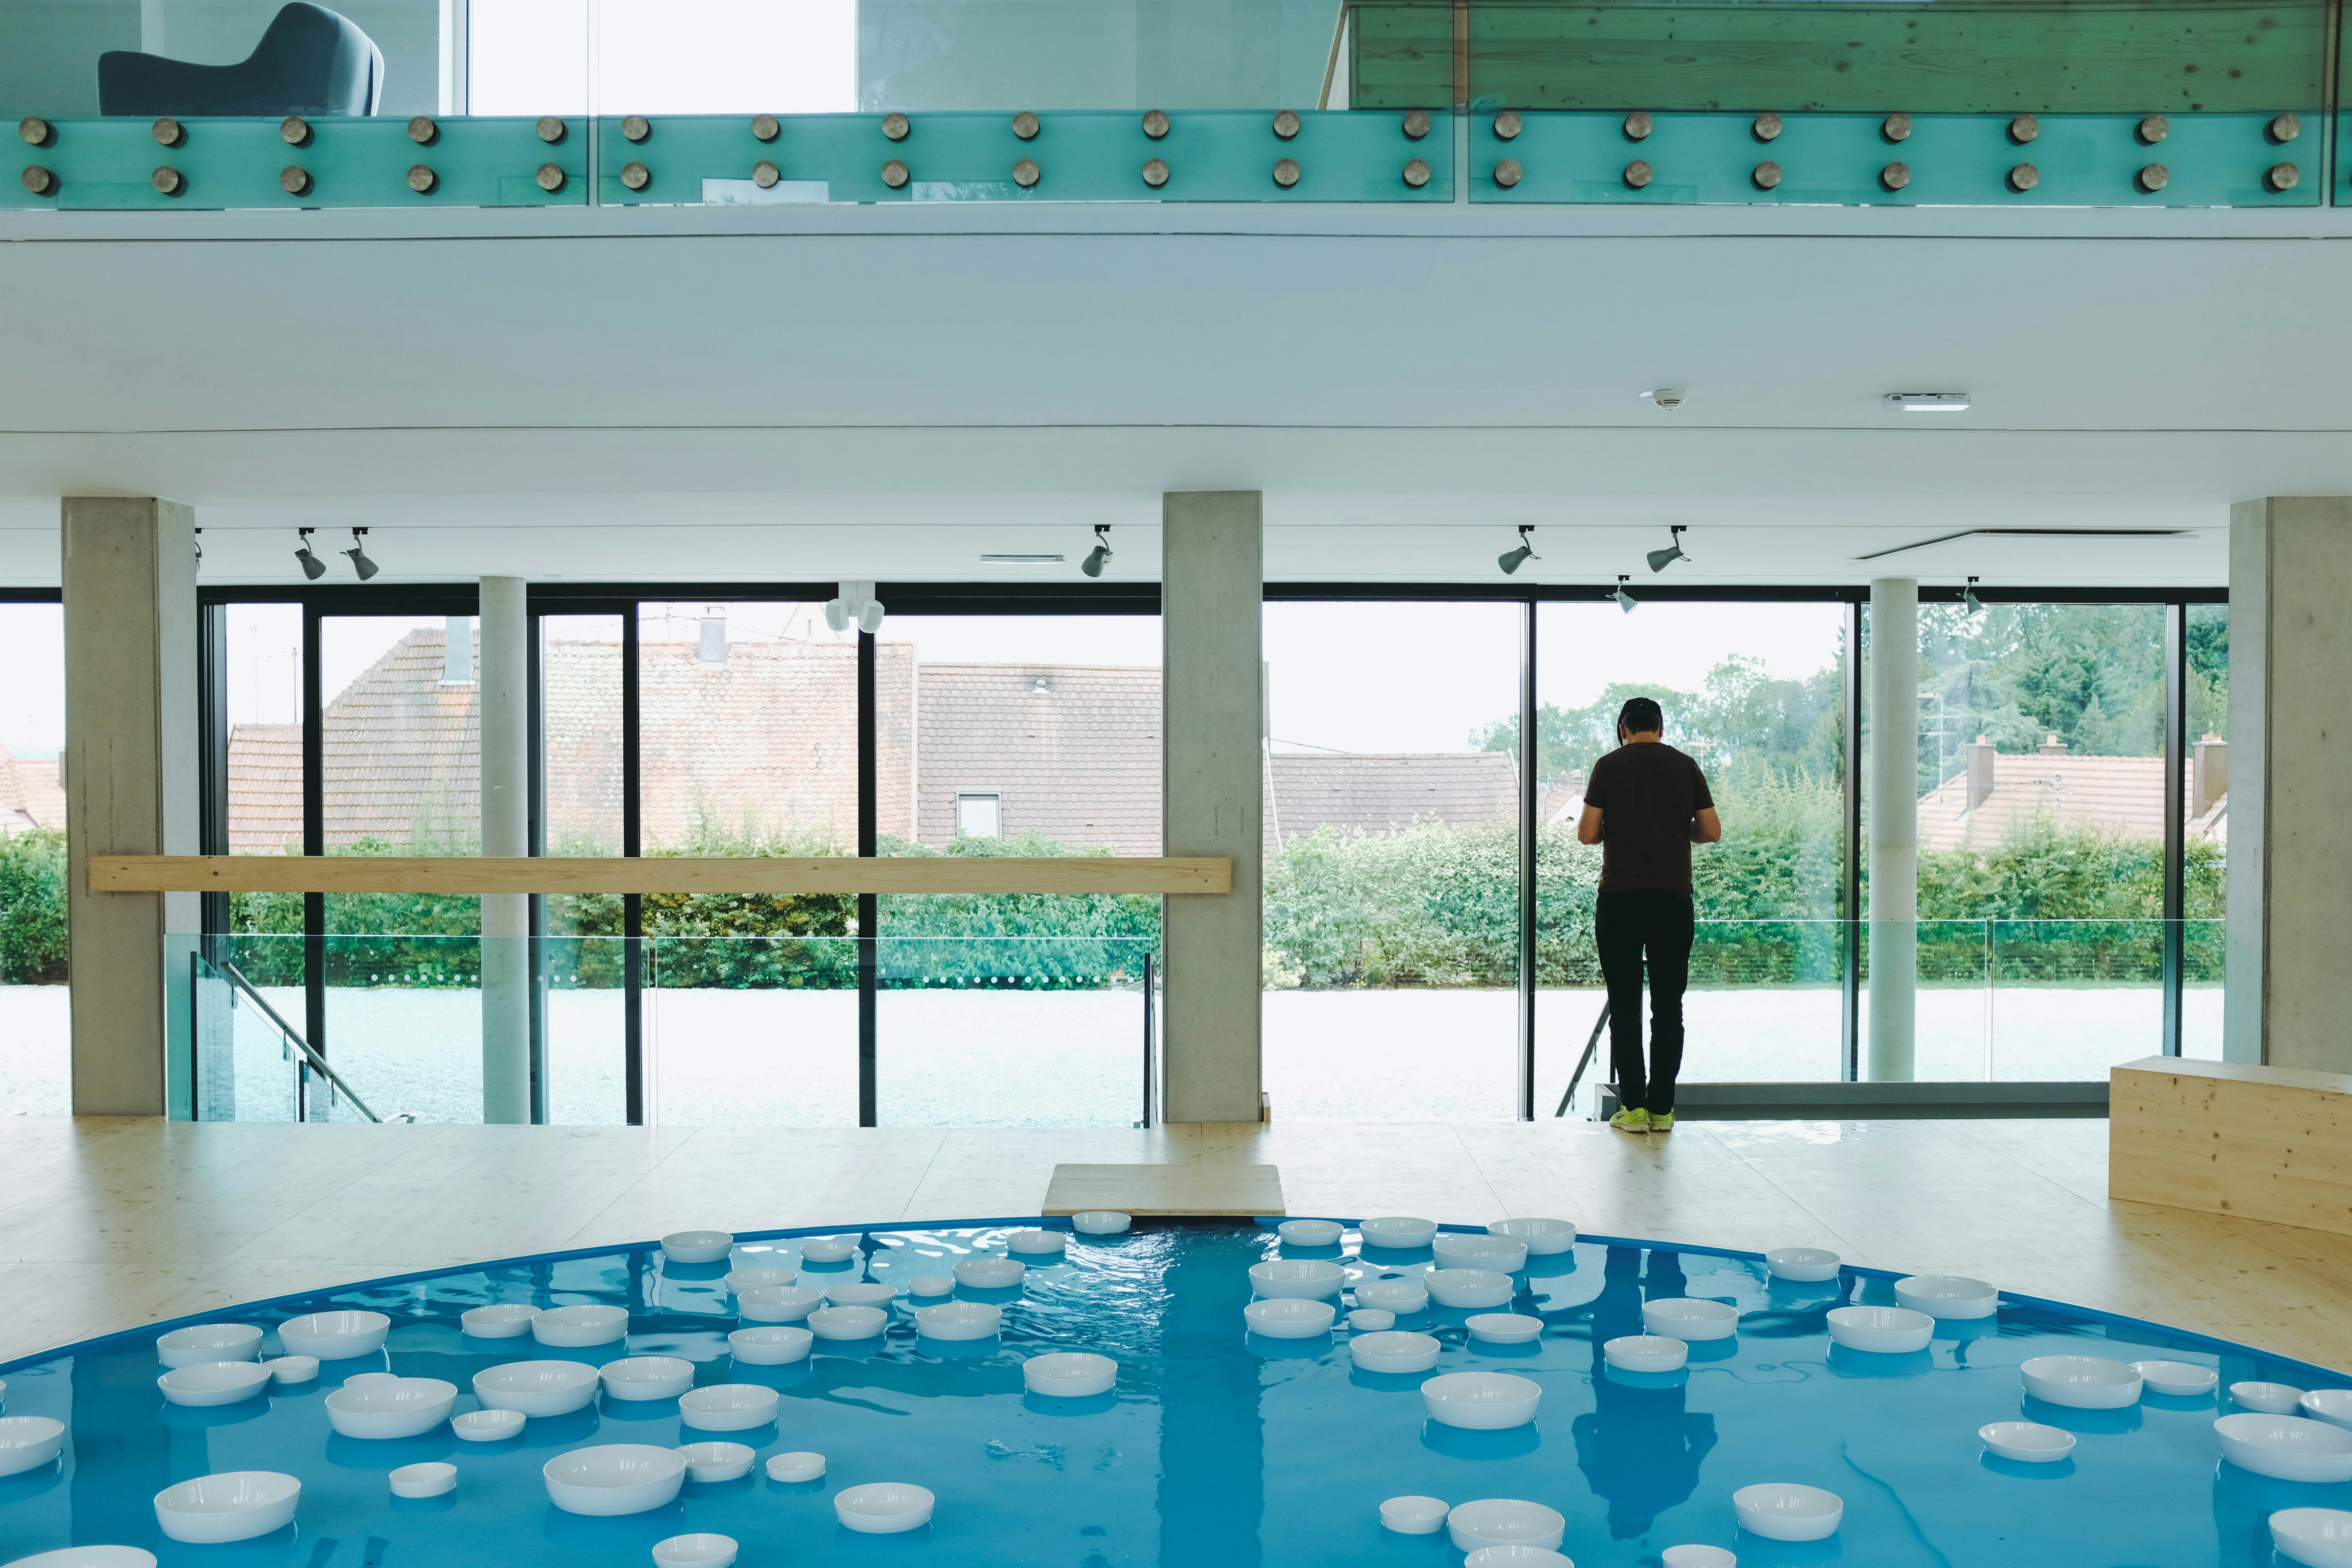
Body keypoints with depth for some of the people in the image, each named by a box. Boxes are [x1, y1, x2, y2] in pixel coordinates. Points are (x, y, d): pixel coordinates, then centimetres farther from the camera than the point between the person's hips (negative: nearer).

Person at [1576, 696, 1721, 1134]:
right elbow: (1712, 832, 6)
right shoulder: (1685, 766, 6)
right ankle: (1662, 1107, 10)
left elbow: (1586, 834, -4)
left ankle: (1633, 1106, 3)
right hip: (1673, 898, 2)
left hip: (1619, 899, -2)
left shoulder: (1609, 766, 0)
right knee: (1668, 1006, 8)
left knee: (1625, 1007, 4)